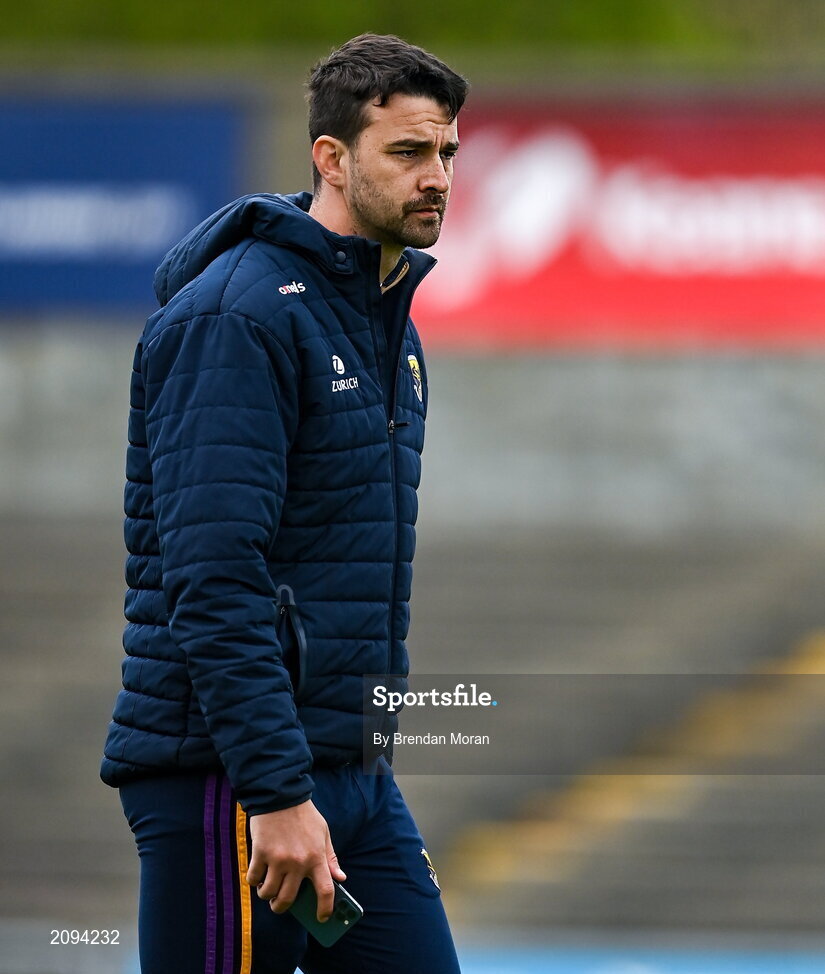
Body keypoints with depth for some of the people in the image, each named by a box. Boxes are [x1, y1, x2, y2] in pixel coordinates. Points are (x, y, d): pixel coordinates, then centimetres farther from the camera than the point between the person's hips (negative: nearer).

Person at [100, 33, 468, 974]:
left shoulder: (386, 316, 16)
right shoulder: (236, 318, -14)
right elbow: (212, 582, -21)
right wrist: (279, 794, -25)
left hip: (355, 772, 9)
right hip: (228, 780, -9)